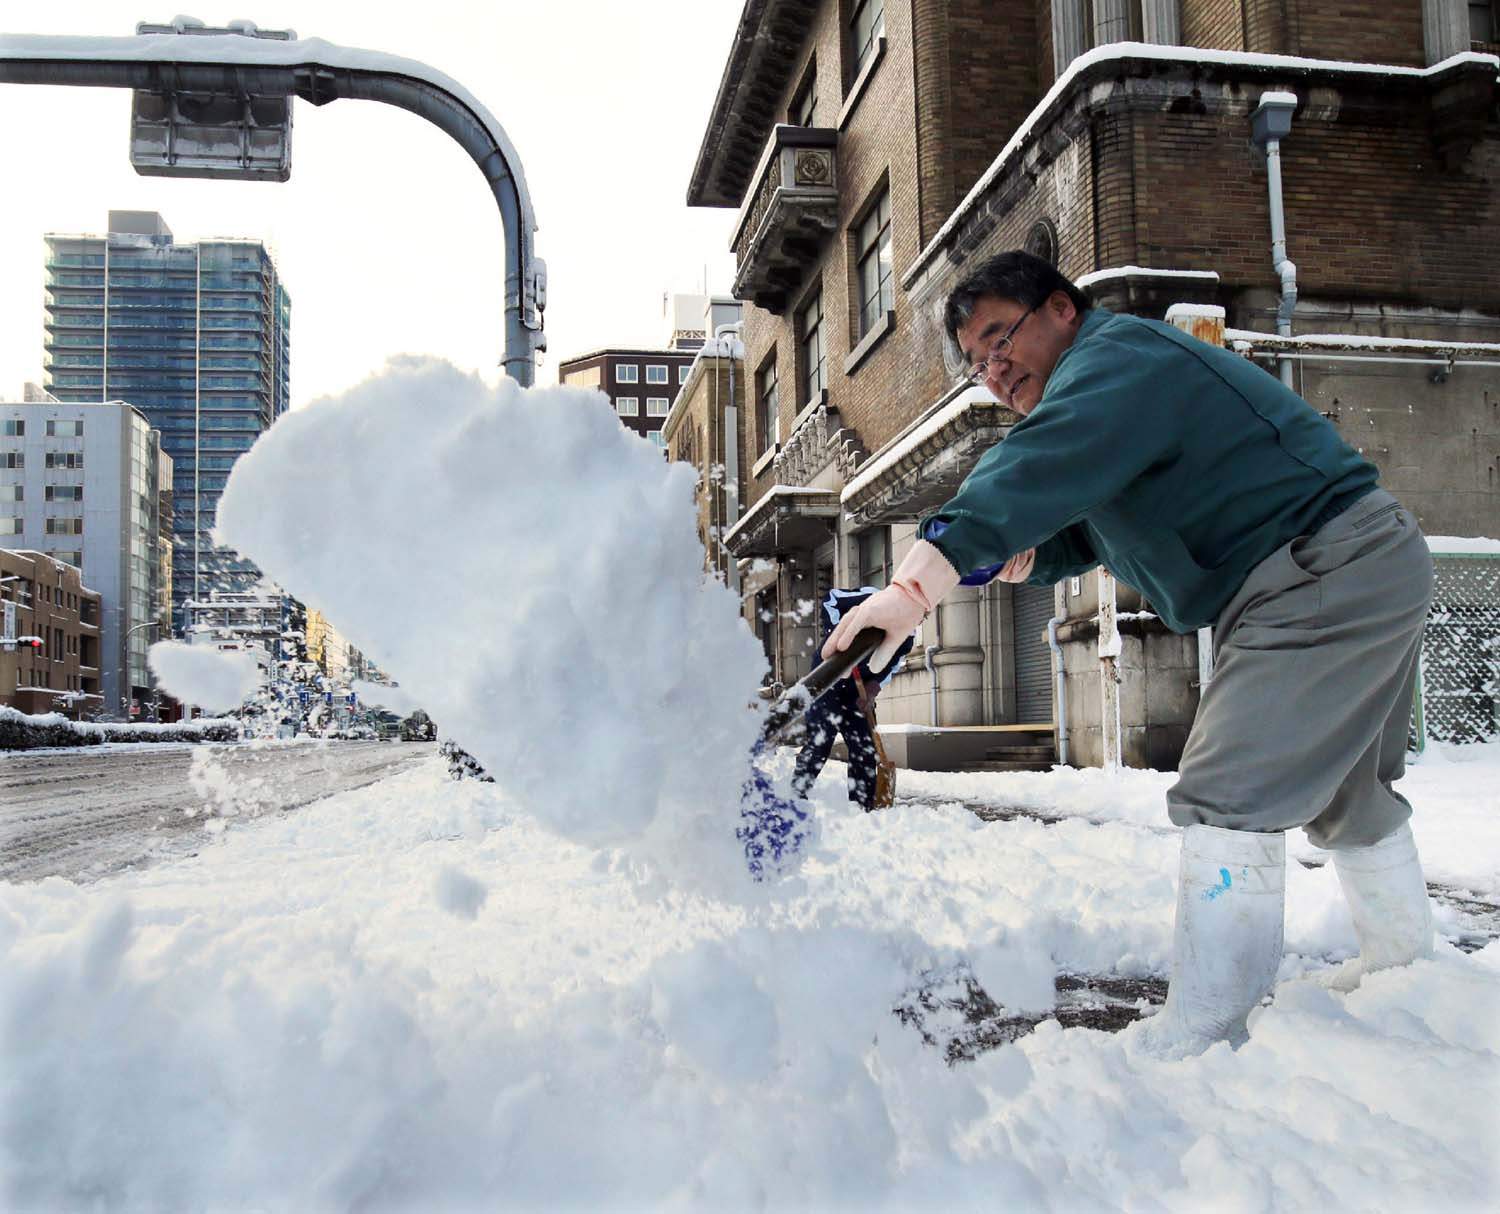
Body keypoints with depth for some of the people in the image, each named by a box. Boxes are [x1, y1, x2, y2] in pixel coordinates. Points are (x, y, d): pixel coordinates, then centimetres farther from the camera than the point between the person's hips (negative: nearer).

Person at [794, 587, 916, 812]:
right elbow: (831, 599, -14)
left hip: (860, 691, 7)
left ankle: (863, 809, 13)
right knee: (818, 744, -13)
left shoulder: (907, 638, 5)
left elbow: (888, 669, 6)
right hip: (830, 678, -7)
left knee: (866, 751, 6)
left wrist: (874, 688, -13)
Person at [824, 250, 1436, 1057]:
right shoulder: (1104, 385, 17)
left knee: (1229, 795, -16)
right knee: (1346, 790, 24)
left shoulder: (1118, 357, -17)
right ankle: (1404, 966, 42)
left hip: (1333, 574, -11)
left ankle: (1199, 1038, -11)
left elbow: (1035, 473, -34)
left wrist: (915, 587, -42)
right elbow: (1082, 532, 15)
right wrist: (1023, 557, -7)